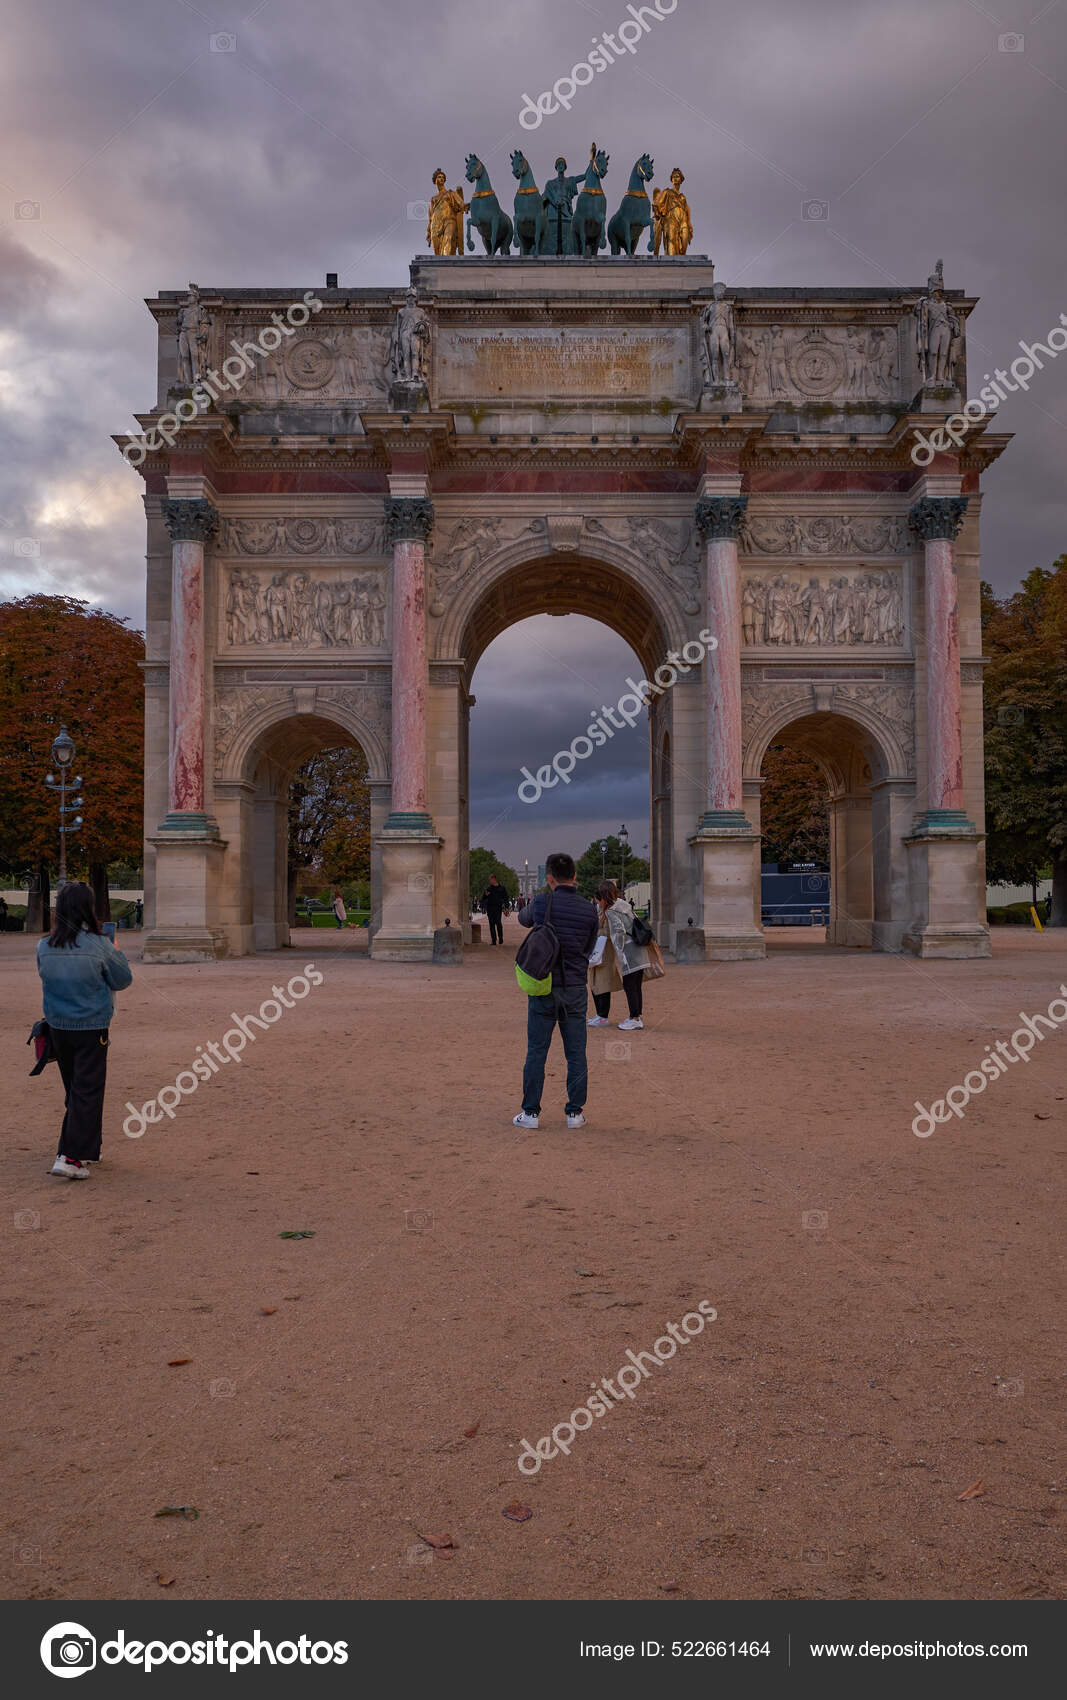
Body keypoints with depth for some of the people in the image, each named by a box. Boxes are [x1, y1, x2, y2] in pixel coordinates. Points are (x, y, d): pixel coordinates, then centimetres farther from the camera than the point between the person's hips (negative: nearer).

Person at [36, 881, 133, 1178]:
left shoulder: (45, 947, -4)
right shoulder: (99, 945, -16)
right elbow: (123, 980, -5)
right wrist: (117, 953, 11)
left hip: (58, 1026, 5)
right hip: (91, 1028, -5)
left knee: (74, 1089, 18)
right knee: (87, 1091, 1)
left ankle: (87, 1148, 29)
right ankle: (72, 1156, -5)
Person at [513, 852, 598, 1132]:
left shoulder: (541, 902, -7)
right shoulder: (589, 911, -3)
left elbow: (523, 919, 17)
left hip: (543, 987, -1)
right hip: (575, 988, 1)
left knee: (536, 1052, 5)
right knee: (576, 1053, 8)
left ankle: (530, 1112, 9)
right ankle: (575, 1112, 11)